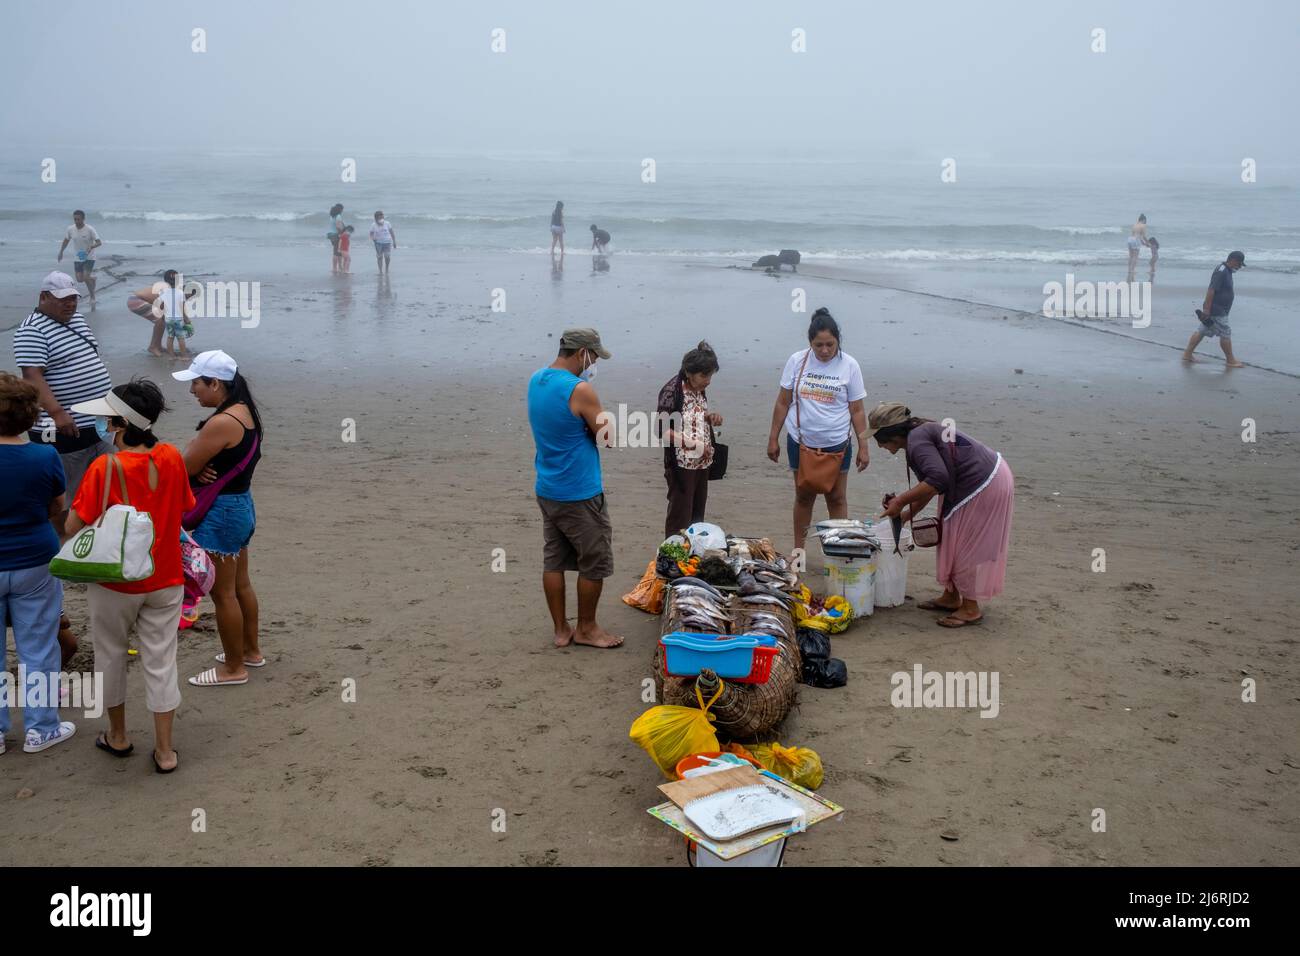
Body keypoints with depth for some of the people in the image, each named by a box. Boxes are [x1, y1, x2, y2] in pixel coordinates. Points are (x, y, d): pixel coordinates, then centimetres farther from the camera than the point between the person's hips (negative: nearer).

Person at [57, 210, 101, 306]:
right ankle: (91, 277, 37)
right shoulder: (70, 229, -5)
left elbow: (99, 243, -19)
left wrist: (92, 246, -38)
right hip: (77, 258, 4)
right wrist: (61, 252, 17)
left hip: (89, 257, -4)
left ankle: (92, 297, 0)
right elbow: (66, 240, 12)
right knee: (80, 279, 2)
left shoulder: (90, 229, -17)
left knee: (86, 277, -18)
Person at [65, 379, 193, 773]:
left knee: (111, 655, 19)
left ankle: (118, 736, 34)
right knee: (160, 661, 10)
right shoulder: (171, 458, -8)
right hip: (165, 580, 3)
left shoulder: (105, 467, -20)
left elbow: (74, 526, -17)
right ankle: (165, 750, 15)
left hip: (115, 582, -3)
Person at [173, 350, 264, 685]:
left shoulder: (221, 423, -25)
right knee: (241, 585, 21)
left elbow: (186, 466, -18)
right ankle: (250, 651, 34)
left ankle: (233, 668, 12)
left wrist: (192, 447, 2)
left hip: (220, 513, -10)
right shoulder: (244, 412, 6)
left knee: (222, 592, 2)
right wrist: (201, 464, -9)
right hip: (241, 505, 10)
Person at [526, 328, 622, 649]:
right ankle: (586, 629, 20)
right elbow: (609, 438, -15)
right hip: (579, 495, -8)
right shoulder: (580, 390, -22)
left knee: (554, 560, 12)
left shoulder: (536, 380, 3)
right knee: (595, 563, 8)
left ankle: (561, 630, 20)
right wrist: (598, 416, 4)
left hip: (546, 490, 8)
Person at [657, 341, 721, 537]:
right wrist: (695, 445, -23)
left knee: (697, 515, 15)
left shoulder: (699, 389, 5)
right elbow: (663, 431, -20)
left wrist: (710, 417, -1)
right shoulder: (672, 392, -17)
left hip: (702, 462, 8)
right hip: (682, 464, -8)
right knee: (679, 517, 1)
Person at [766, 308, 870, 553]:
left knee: (837, 498, 7)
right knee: (803, 497, 12)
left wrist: (863, 447, -4)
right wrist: (773, 439, 3)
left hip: (837, 444, -1)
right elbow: (783, 402, 2)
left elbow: (857, 410, -2)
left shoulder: (849, 365, -7)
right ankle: (798, 551, 23)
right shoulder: (797, 361, -5)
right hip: (801, 442, 1)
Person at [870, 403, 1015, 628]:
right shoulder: (922, 433, 12)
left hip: (985, 485, -10)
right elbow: (928, 485, 20)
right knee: (952, 541, 18)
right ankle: (951, 597, 30)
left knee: (966, 546, 0)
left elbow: (937, 480, -32)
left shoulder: (916, 441, -21)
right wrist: (907, 514, 20)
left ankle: (971, 609, 11)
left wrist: (900, 501, -24)